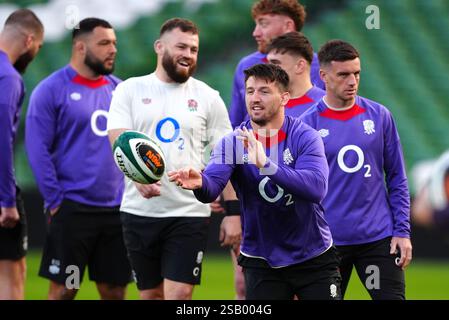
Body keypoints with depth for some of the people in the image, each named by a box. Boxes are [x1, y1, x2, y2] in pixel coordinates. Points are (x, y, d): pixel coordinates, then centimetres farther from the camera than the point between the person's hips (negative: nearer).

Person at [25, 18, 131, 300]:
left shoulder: (119, 89, 11)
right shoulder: (52, 90, -5)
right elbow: (37, 150, -9)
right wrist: (55, 201, -12)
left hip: (116, 210, 5)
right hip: (72, 209, -5)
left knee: (115, 291, 7)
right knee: (63, 290, -2)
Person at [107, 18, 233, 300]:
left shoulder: (208, 97, 5)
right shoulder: (131, 90, 5)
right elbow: (118, 140, -7)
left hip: (190, 213, -1)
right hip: (139, 211, 1)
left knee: (179, 295, -11)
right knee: (151, 294, 10)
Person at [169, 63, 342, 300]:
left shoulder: (305, 137, -11)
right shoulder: (232, 143, -5)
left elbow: (316, 188, -28)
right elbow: (212, 186, -22)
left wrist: (266, 165, -40)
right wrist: (200, 183, -47)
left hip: (314, 258, -1)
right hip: (261, 261, 1)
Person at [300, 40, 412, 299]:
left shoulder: (379, 116, 5)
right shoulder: (308, 124, -2)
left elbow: (397, 179, 9)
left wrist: (403, 231, 2)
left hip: (379, 239, 1)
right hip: (328, 241, -1)